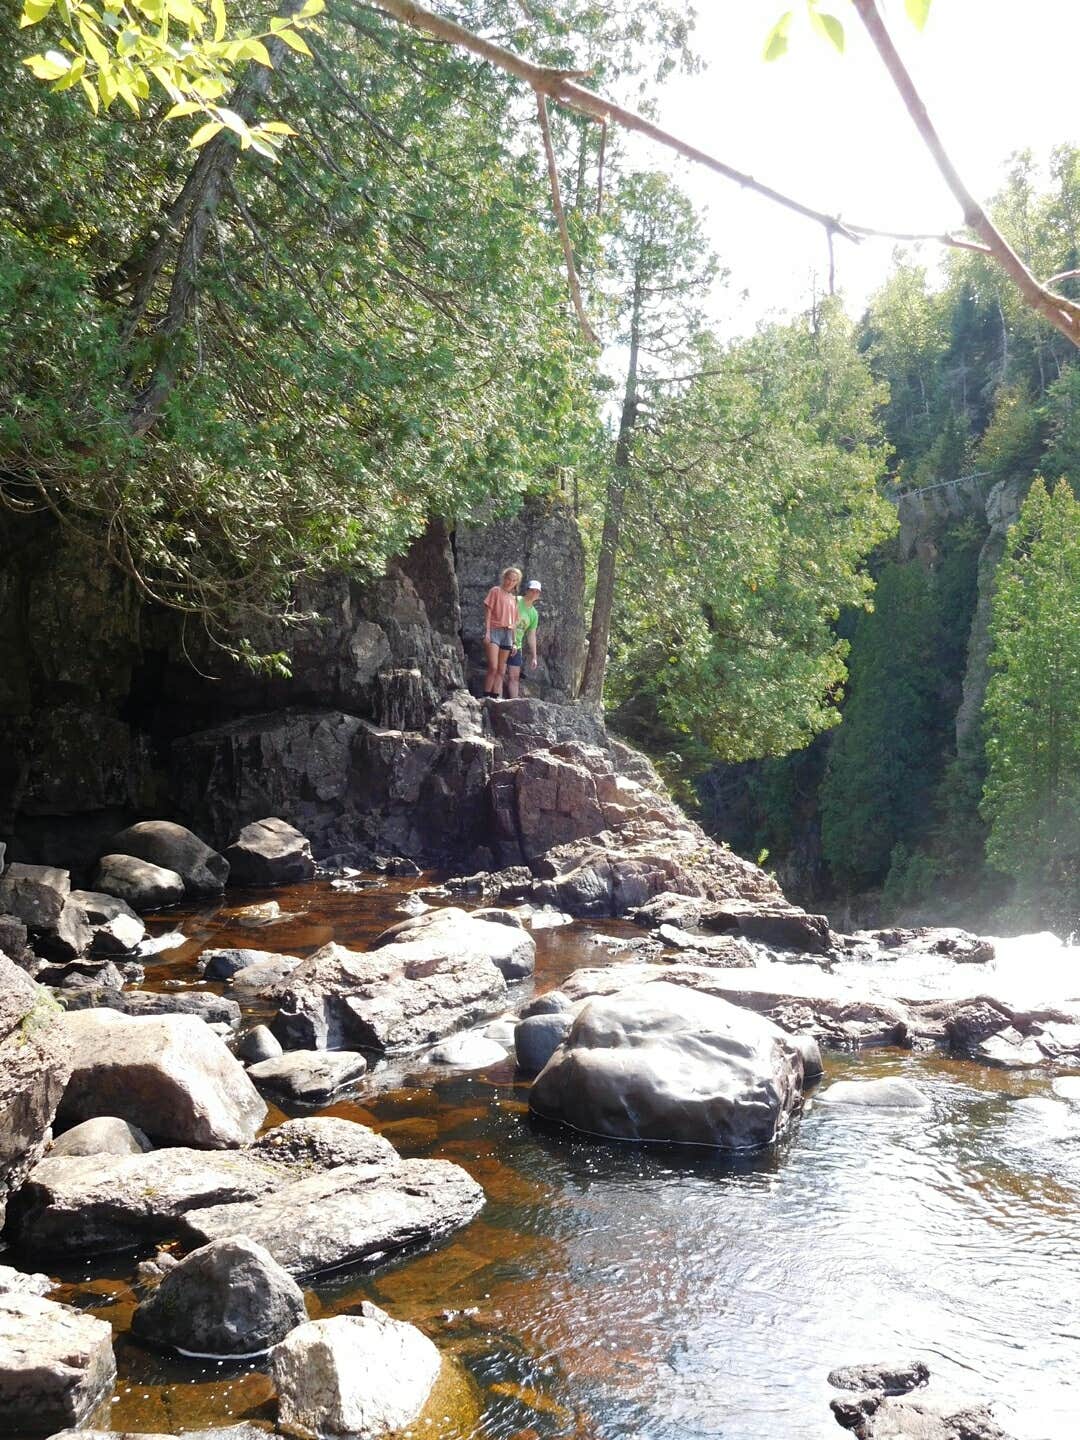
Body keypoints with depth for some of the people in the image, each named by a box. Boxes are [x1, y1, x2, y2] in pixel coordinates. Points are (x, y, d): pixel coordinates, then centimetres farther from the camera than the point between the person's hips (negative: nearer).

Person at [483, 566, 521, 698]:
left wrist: (514, 641, 13)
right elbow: (488, 612, -3)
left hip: (508, 634, 6)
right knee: (493, 668, -17)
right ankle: (486, 697, -15)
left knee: (501, 671, 1)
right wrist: (487, 632, -13)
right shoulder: (496, 591, 3)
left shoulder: (513, 598, 19)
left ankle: (495, 697, 1)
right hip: (494, 631, -6)